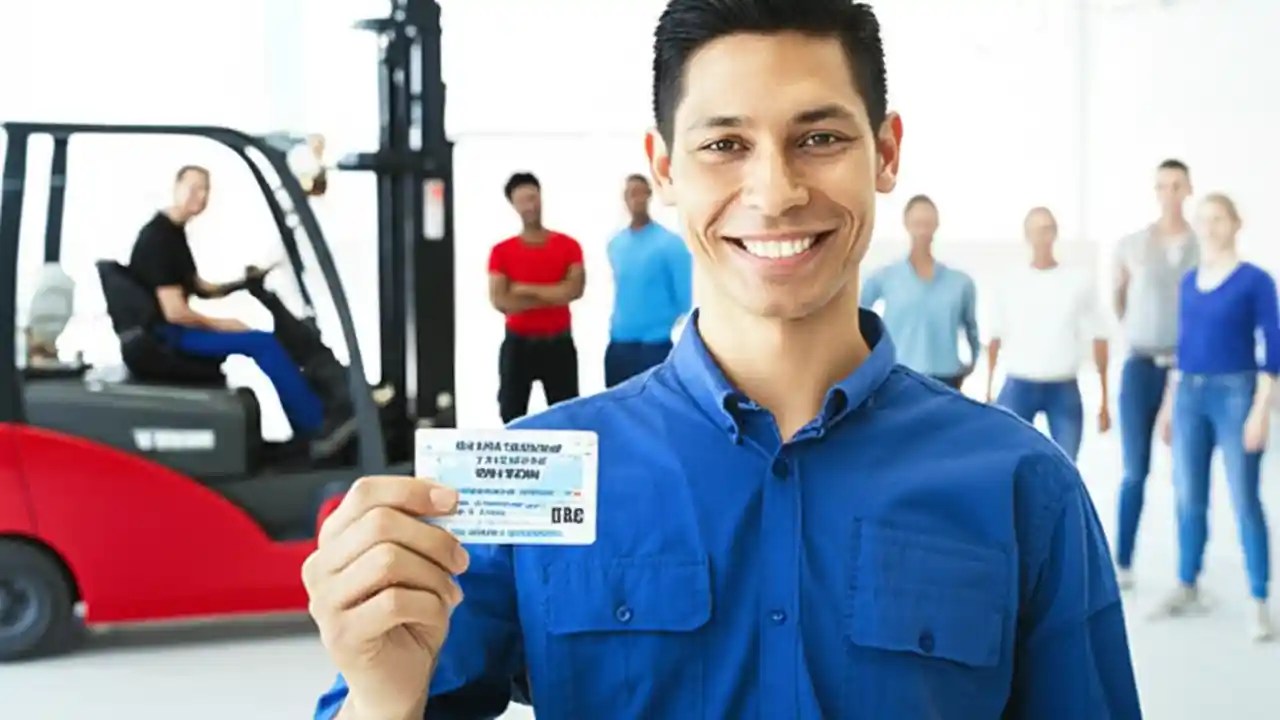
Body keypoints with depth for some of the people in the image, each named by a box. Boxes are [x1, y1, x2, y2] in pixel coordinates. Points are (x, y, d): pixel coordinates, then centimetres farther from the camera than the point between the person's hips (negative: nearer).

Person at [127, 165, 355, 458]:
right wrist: (220, 325, -12)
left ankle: (308, 430, 2)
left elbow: (196, 286, 21)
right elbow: (174, 312, -24)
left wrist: (241, 284, 6)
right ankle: (318, 426, -9)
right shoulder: (159, 237, -19)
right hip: (166, 334, -10)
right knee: (262, 343, -16)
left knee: (264, 341, 6)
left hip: (176, 328, 10)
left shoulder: (174, 231, 13)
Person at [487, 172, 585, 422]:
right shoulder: (501, 251, -1)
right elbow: (500, 301, -12)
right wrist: (552, 296, -14)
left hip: (558, 343, 0)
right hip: (517, 344, 0)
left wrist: (526, 289, -13)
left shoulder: (568, 245, 1)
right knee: (512, 417, 3)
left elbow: (575, 290, -13)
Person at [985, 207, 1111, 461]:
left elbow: (1098, 338, 4)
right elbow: (995, 340, 9)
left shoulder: (1078, 281, 1)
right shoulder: (1012, 282, 3)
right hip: (1018, 388, 0)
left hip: (1064, 390, 0)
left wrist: (1104, 400, 2)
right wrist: (988, 393, 5)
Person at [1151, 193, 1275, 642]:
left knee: (1244, 501, -5)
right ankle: (1187, 589, 22)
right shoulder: (1188, 282, 10)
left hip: (1235, 394, -5)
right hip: (1190, 394, 6)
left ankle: (1259, 603, 1)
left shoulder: (1255, 280, -7)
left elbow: (1272, 348, -8)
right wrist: (1169, 403, 16)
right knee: (1189, 498, 10)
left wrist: (1261, 408, -14)